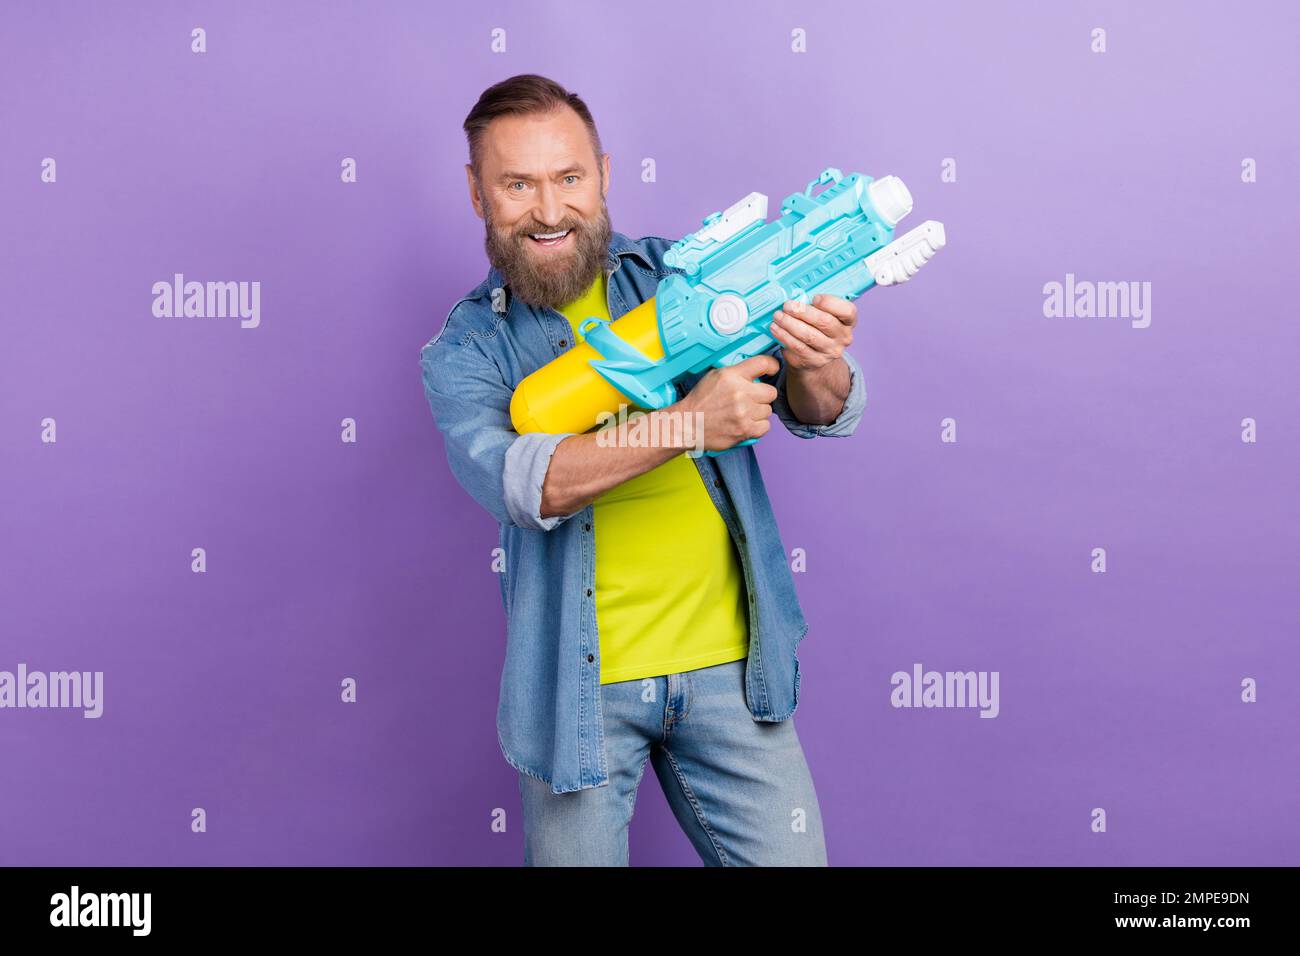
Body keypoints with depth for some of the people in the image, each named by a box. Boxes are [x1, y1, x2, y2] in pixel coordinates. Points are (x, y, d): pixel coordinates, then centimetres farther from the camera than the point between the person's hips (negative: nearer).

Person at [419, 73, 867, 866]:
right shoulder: (464, 350, -2)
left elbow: (824, 414, -3)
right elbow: (519, 482, -21)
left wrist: (816, 363, -27)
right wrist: (684, 424, -34)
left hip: (728, 660, 1)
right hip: (580, 679, -1)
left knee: (789, 854, 6)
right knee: (574, 854, 11)